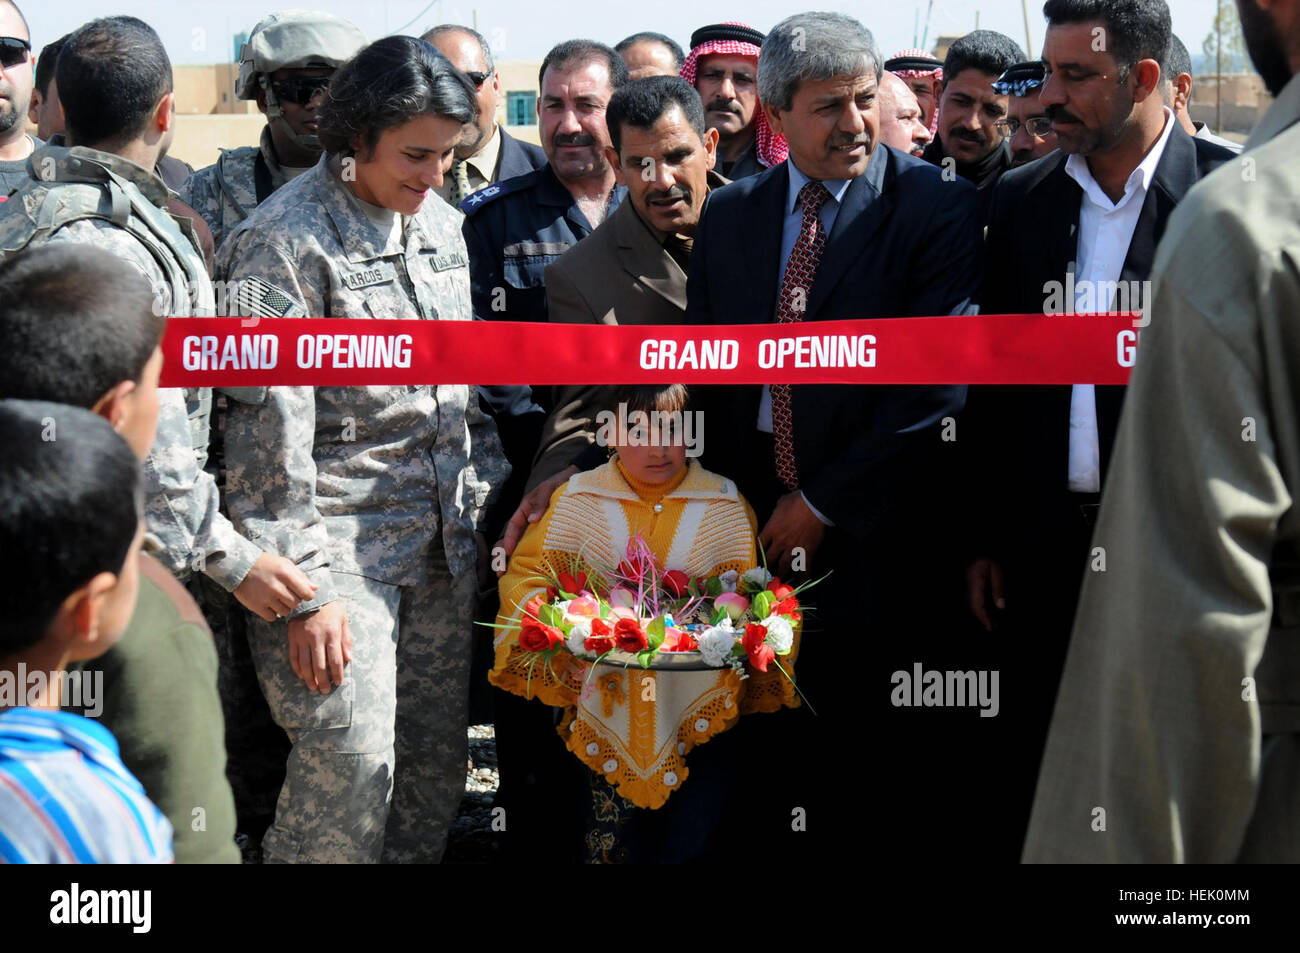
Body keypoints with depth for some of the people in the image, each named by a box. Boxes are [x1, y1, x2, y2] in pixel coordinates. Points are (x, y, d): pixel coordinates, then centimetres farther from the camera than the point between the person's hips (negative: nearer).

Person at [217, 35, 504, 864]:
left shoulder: (442, 225, 11)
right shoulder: (285, 242, -11)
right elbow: (269, 428, -14)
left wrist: (479, 506, 16)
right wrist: (303, 586, -16)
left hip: (443, 543, 7)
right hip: (340, 541, -7)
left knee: (438, 763, 9)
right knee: (349, 764, -12)